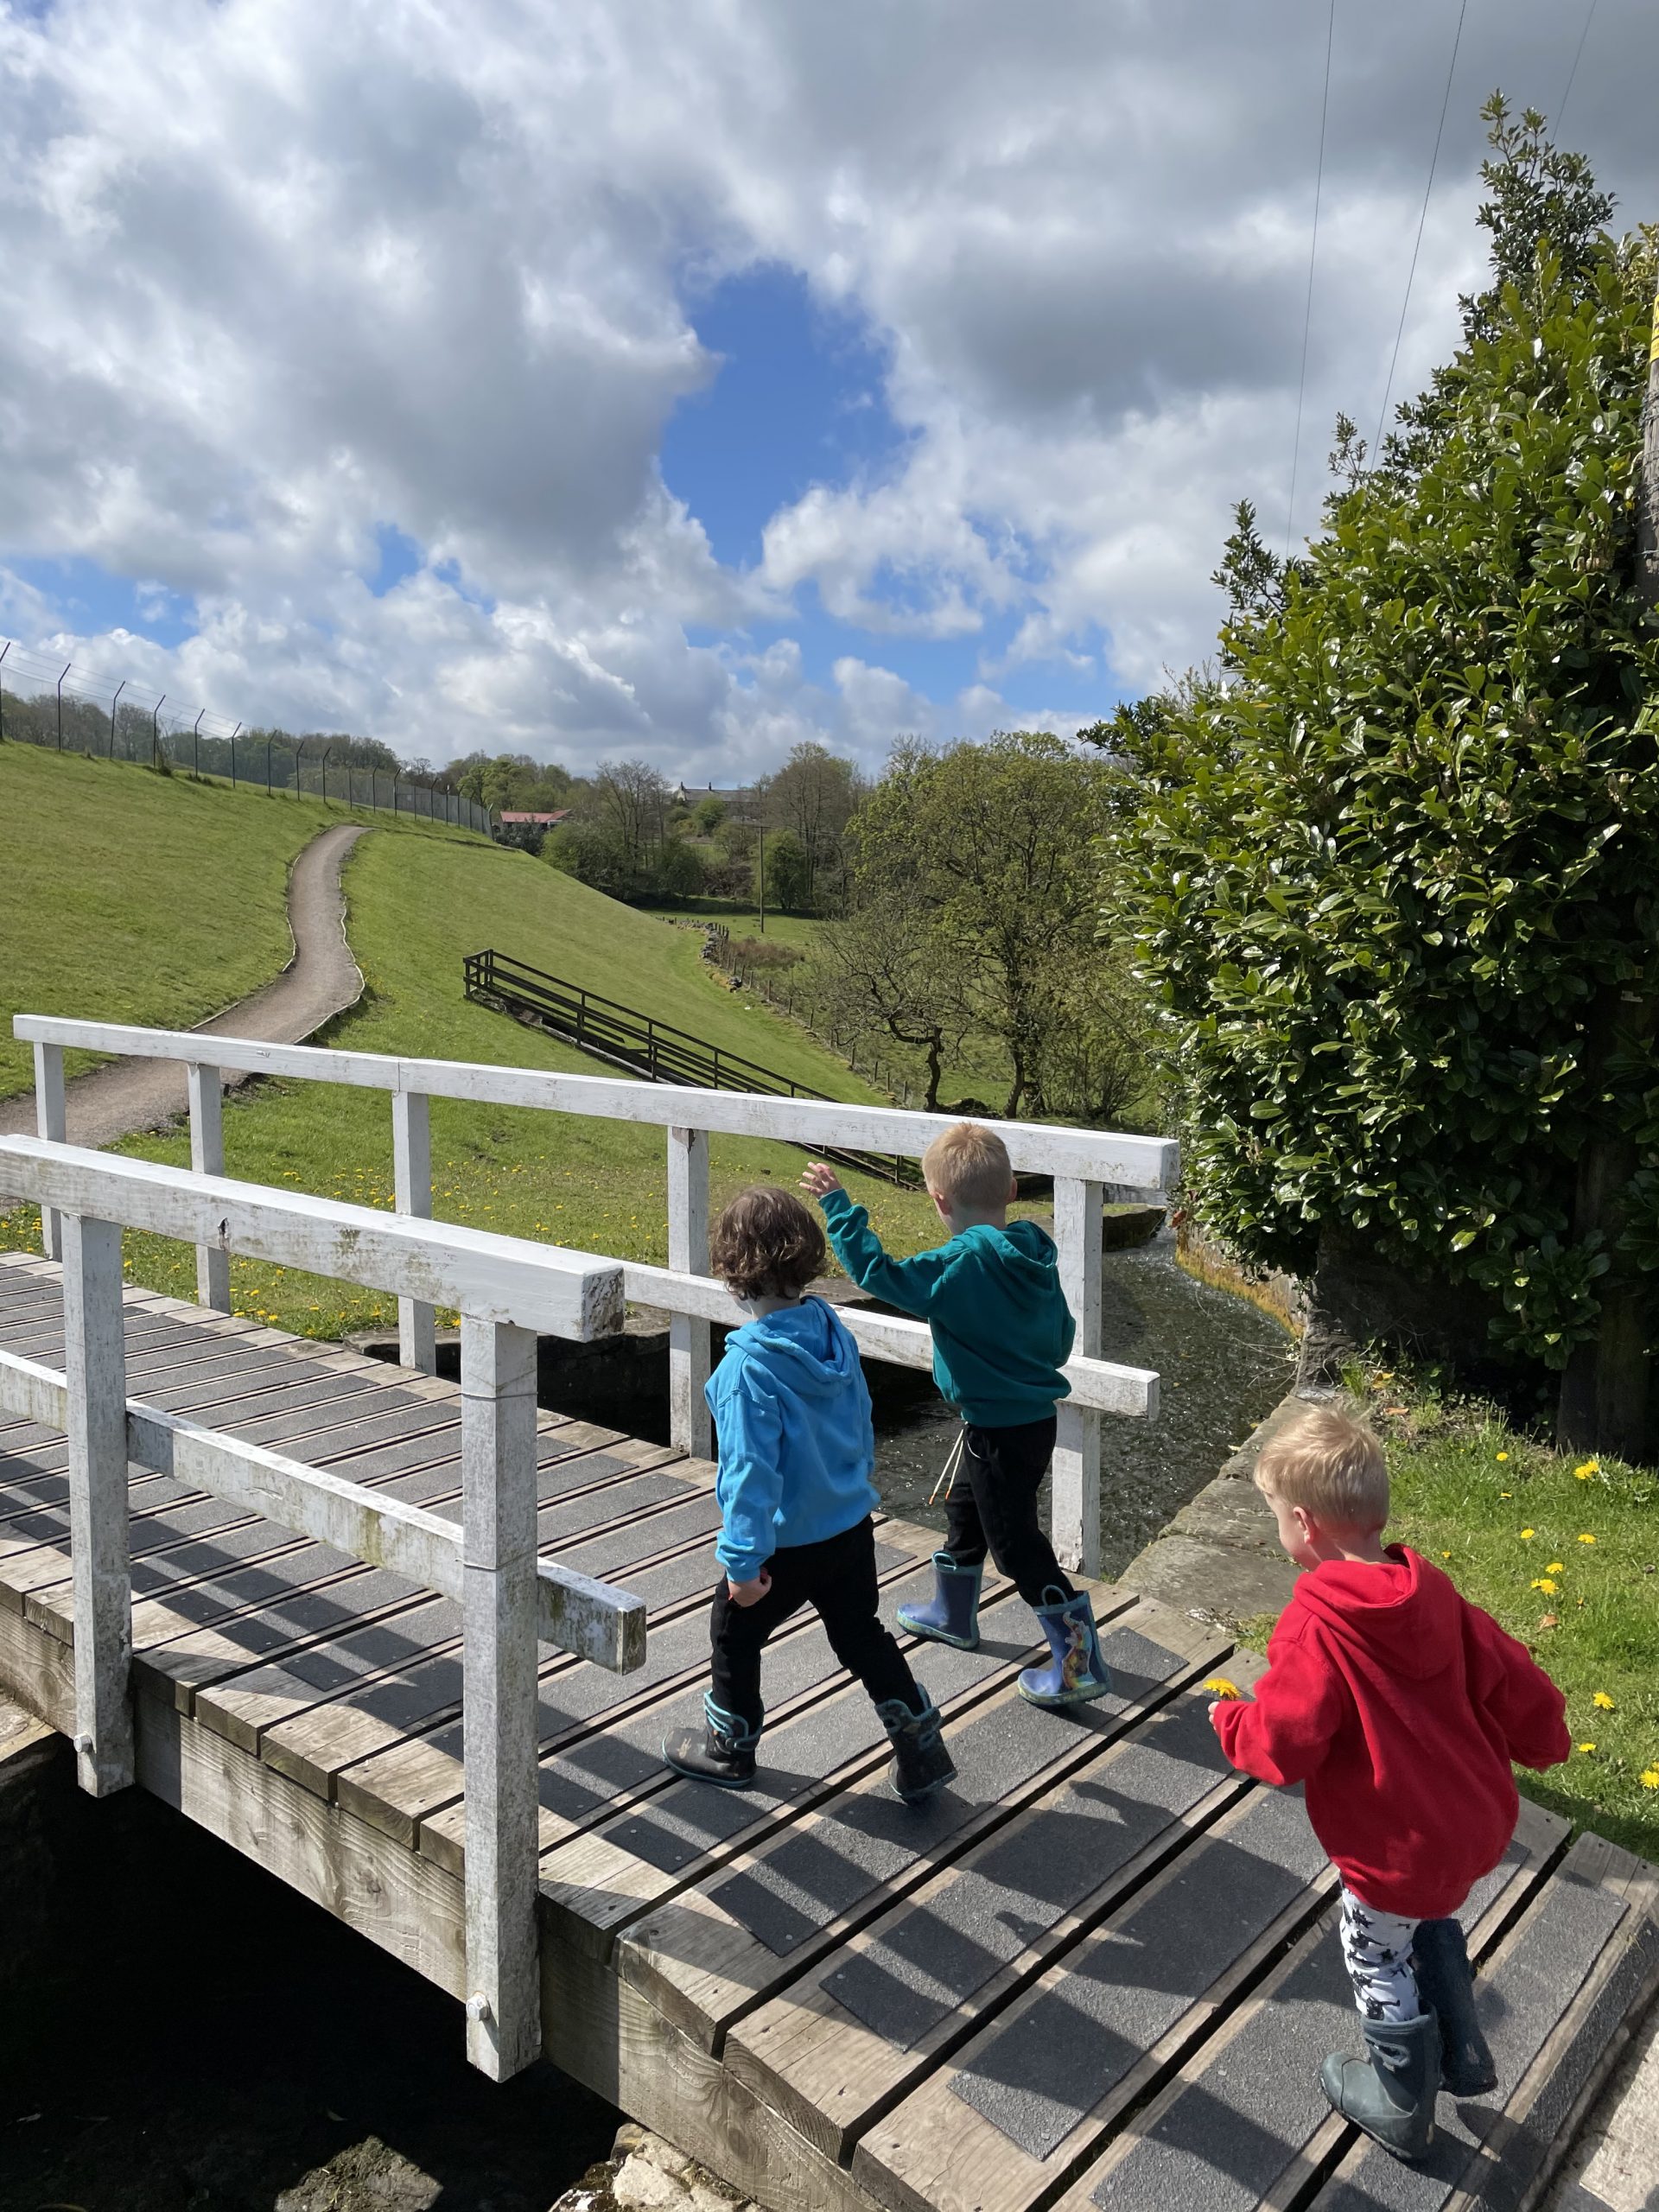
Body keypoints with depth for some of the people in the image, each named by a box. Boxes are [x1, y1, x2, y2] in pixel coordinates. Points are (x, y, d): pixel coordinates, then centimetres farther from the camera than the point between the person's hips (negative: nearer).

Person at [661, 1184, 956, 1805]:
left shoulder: (748, 1367, -27)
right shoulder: (833, 1331, -4)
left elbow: (751, 1468, -27)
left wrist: (743, 1561, -19)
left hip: (788, 1542, -6)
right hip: (853, 1524, 7)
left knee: (735, 1633, 19)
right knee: (860, 1634, 23)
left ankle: (729, 1748, 38)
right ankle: (922, 1752, 26)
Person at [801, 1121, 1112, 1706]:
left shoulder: (960, 1266, -25)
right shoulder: (1036, 1256, -1)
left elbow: (878, 1273, -25)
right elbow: (1061, 1338, 8)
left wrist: (838, 1207, -18)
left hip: (1001, 1432, -9)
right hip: (1034, 1413, 9)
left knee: (1015, 1541, 4)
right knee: (964, 1508, 27)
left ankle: (1081, 1663, 11)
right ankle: (952, 1614, 47)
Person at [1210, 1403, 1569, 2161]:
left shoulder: (1317, 1629, -28)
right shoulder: (1432, 1592, -8)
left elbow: (1282, 1746, -26)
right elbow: (1513, 1680, -1)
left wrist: (1230, 1720, -4)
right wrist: (1541, 1744, 21)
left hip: (1398, 1848, -7)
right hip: (1476, 1824, 7)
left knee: (1379, 1961, 21)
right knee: (1428, 1923, 34)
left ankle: (1401, 2107, 42)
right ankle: (1462, 2057, 49)